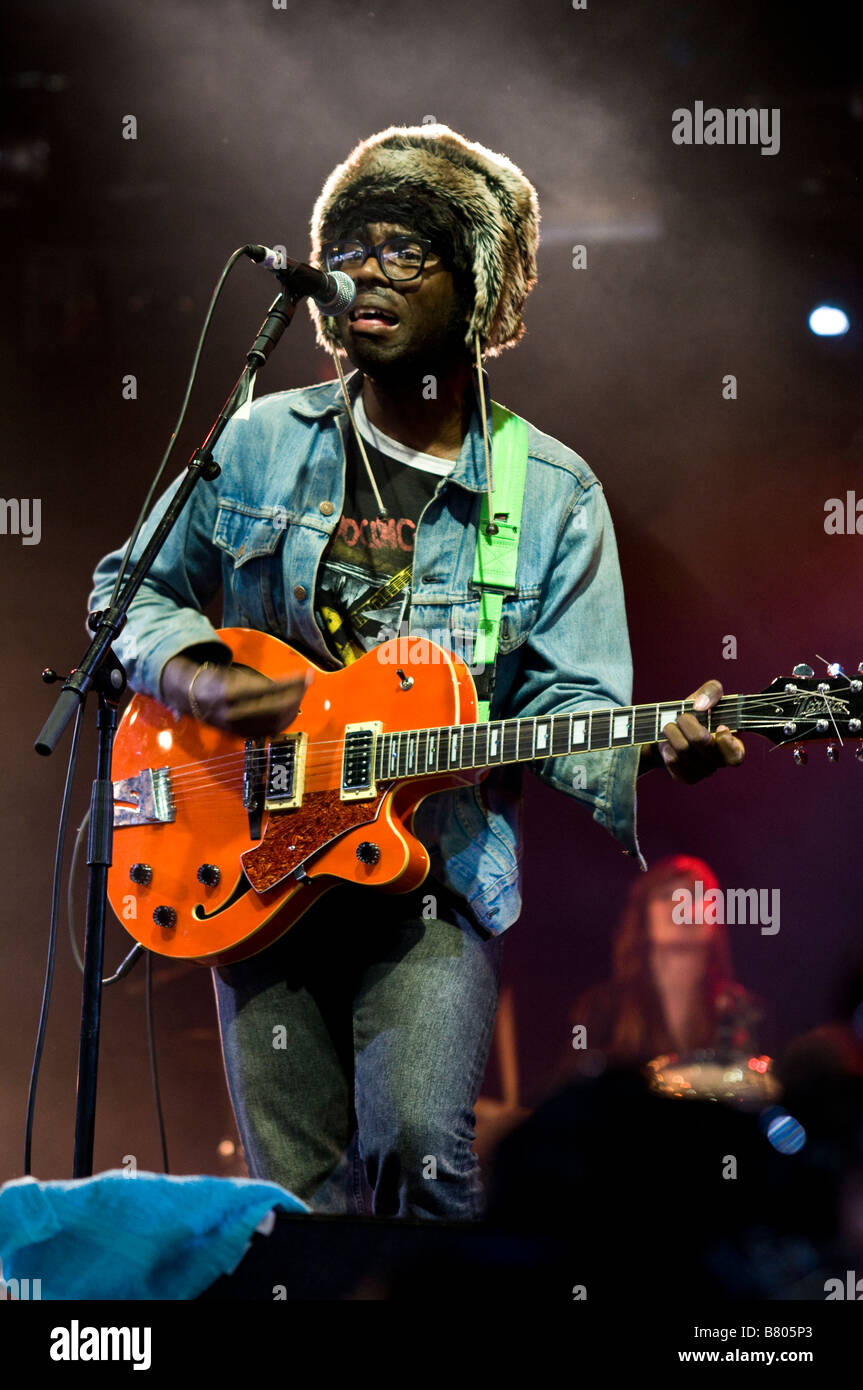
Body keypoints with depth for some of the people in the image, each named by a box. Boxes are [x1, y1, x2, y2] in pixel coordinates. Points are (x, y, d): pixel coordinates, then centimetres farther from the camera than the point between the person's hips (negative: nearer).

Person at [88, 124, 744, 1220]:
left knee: (418, 1149, -21)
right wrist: (191, 680, -6)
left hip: (440, 872, -2)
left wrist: (652, 749, -23)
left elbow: (570, 699, -1)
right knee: (299, 1187, 4)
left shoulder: (553, 494, 2)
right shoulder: (263, 443, 6)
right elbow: (131, 590, 14)